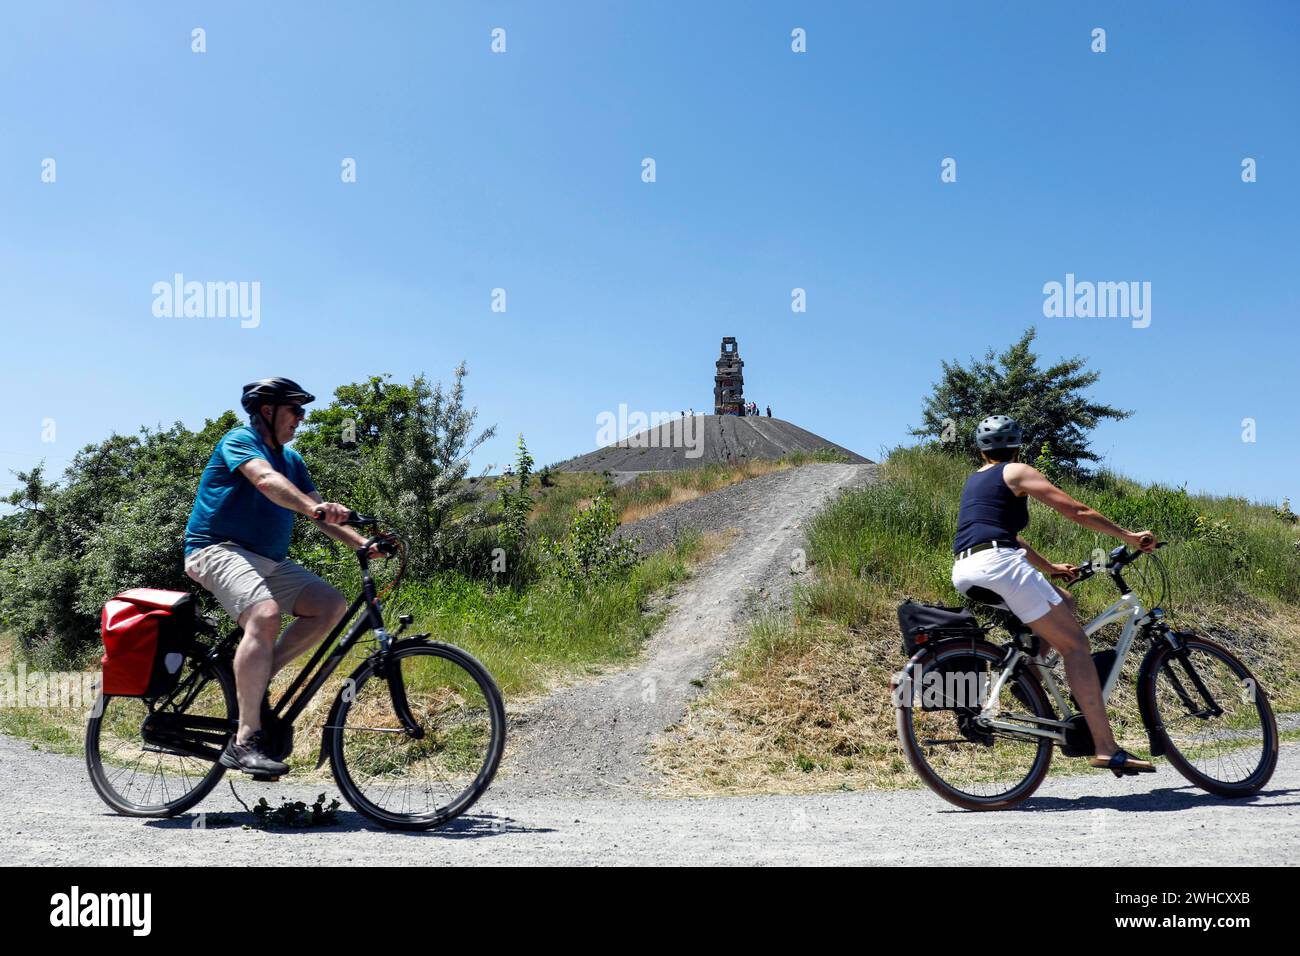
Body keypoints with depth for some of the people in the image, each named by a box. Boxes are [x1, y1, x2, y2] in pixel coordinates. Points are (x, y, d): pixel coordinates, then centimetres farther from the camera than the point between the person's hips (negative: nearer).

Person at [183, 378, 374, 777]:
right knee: (265, 615, -33)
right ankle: (244, 741, -32)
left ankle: (254, 678, -3)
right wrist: (313, 506, -45)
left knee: (331, 604, -11)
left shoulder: (292, 459, 17)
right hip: (219, 550, -8)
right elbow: (266, 480, -28)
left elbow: (321, 513, 10)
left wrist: (362, 543, -7)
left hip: (270, 561, 8)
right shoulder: (240, 439, -6)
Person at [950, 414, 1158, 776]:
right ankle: (1106, 749, -11)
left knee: (1063, 603, 24)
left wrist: (1049, 568, 41)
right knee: (1075, 644, -5)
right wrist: (1129, 536, 16)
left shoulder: (973, 481, 29)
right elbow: (1078, 512, 5)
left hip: (964, 574, 8)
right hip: (998, 563, -8)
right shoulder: (1017, 472, 8)